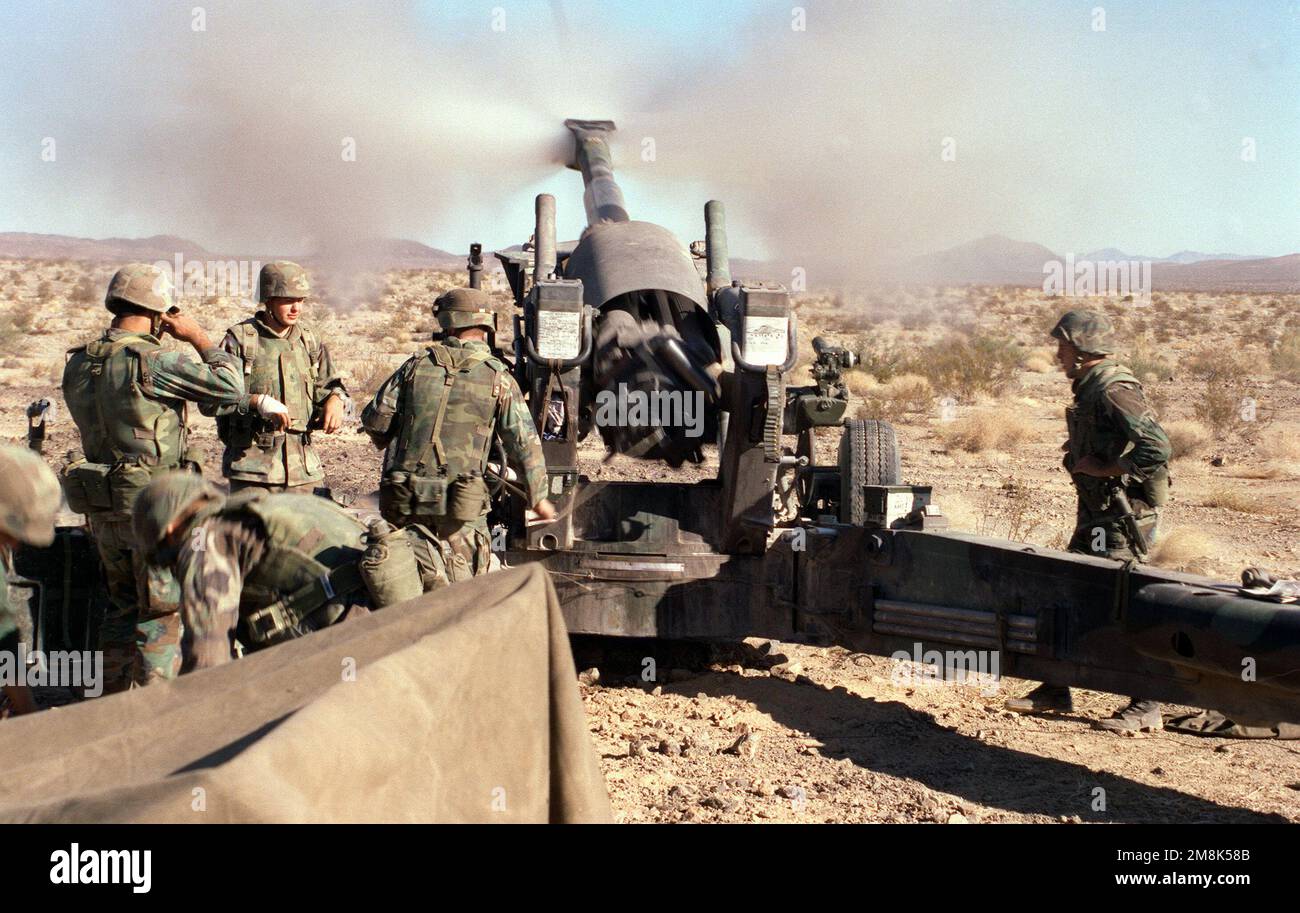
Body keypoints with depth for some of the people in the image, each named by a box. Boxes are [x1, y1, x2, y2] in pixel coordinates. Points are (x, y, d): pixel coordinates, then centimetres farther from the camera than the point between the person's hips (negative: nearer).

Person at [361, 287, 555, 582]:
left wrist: (390, 443, 27)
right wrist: (538, 498, 11)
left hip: (403, 501, 2)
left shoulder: (417, 365, 5)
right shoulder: (499, 379, 1)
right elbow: (525, 444, 0)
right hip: (459, 503, -2)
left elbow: (375, 419, 4)